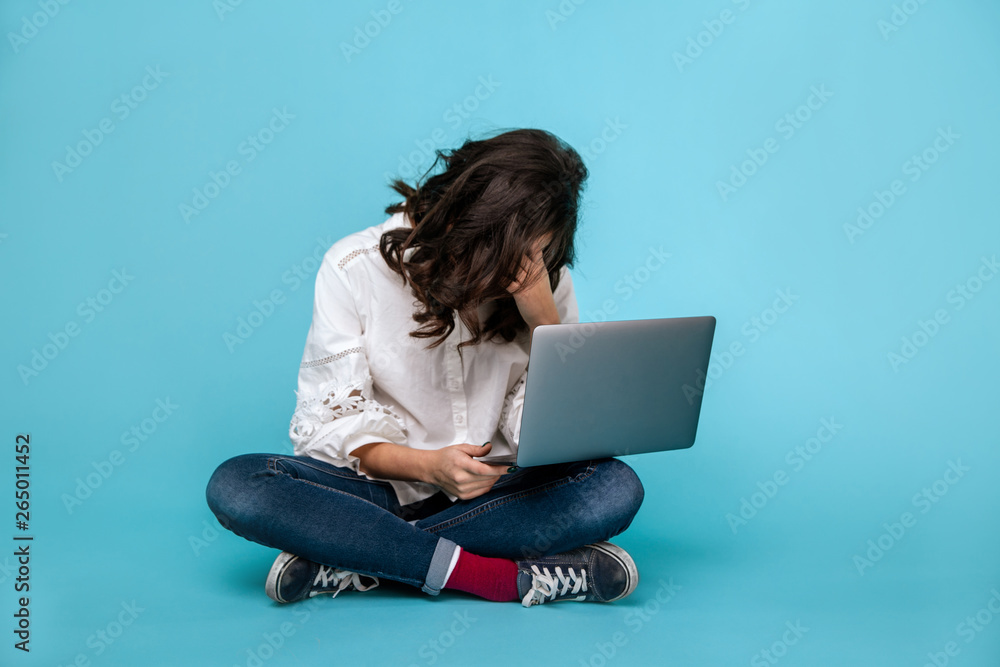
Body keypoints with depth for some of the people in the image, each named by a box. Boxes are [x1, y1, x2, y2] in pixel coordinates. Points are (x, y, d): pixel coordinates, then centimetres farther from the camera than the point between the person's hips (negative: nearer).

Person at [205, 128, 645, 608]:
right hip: (377, 486, -1)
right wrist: (430, 467, -30)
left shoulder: (547, 281, -5)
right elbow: (332, 424, -12)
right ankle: (501, 575, -29)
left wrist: (544, 320, -20)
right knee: (234, 486, -28)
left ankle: (354, 561, -26)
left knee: (616, 488, -27)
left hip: (491, 493, 2)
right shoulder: (355, 268, -11)